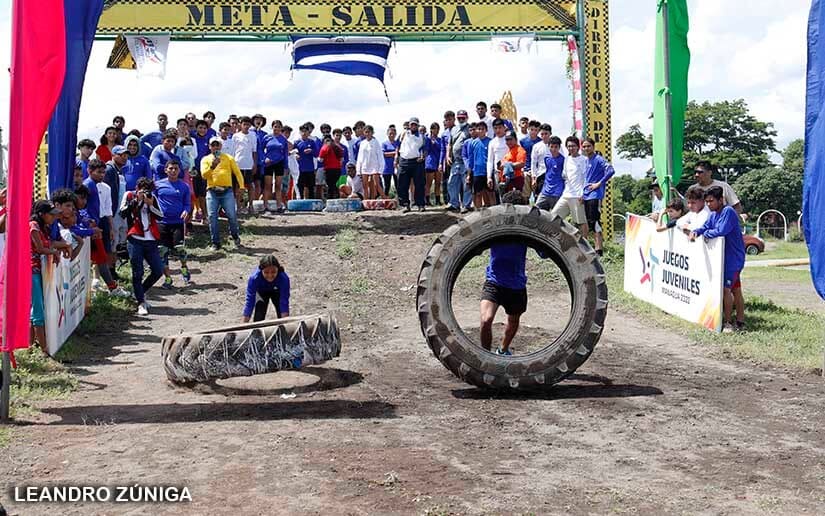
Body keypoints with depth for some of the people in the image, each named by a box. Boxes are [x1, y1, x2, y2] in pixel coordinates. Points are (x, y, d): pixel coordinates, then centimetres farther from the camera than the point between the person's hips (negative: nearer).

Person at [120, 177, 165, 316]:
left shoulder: (152, 198, 14)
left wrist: (151, 205, -8)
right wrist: (137, 200, -11)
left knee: (158, 271, 3)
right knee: (137, 273, -2)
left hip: (151, 241, 4)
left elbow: (161, 216, 4)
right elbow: (123, 213, -10)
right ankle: (141, 302, 5)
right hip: (135, 241, -4)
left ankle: (140, 292, 25)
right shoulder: (129, 196, 5)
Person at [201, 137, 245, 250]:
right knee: (212, 217, -3)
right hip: (212, 192, 1)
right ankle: (215, 243, 6)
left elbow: (237, 172, 9)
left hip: (227, 191, -1)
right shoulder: (205, 159, 13)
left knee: (232, 215, -6)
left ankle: (236, 237, 18)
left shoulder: (228, 158, 13)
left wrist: (241, 186, -3)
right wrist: (212, 166, -20)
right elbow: (204, 175, -3)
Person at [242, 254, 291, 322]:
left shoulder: (284, 278, -41)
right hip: (261, 292, 0)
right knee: (258, 318, -12)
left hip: (277, 291, 0)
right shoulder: (254, 278, -40)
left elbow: (284, 302, -40)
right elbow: (249, 301, -39)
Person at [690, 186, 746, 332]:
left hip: (734, 258, -9)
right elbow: (705, 227, 11)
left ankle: (728, 322, -5)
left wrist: (706, 234, -11)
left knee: (726, 288, -11)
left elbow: (721, 231, -27)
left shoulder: (728, 212, -18)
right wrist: (696, 232, -10)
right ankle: (740, 322, 19)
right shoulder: (713, 214, 9)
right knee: (736, 290, 13)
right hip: (726, 258, 9)